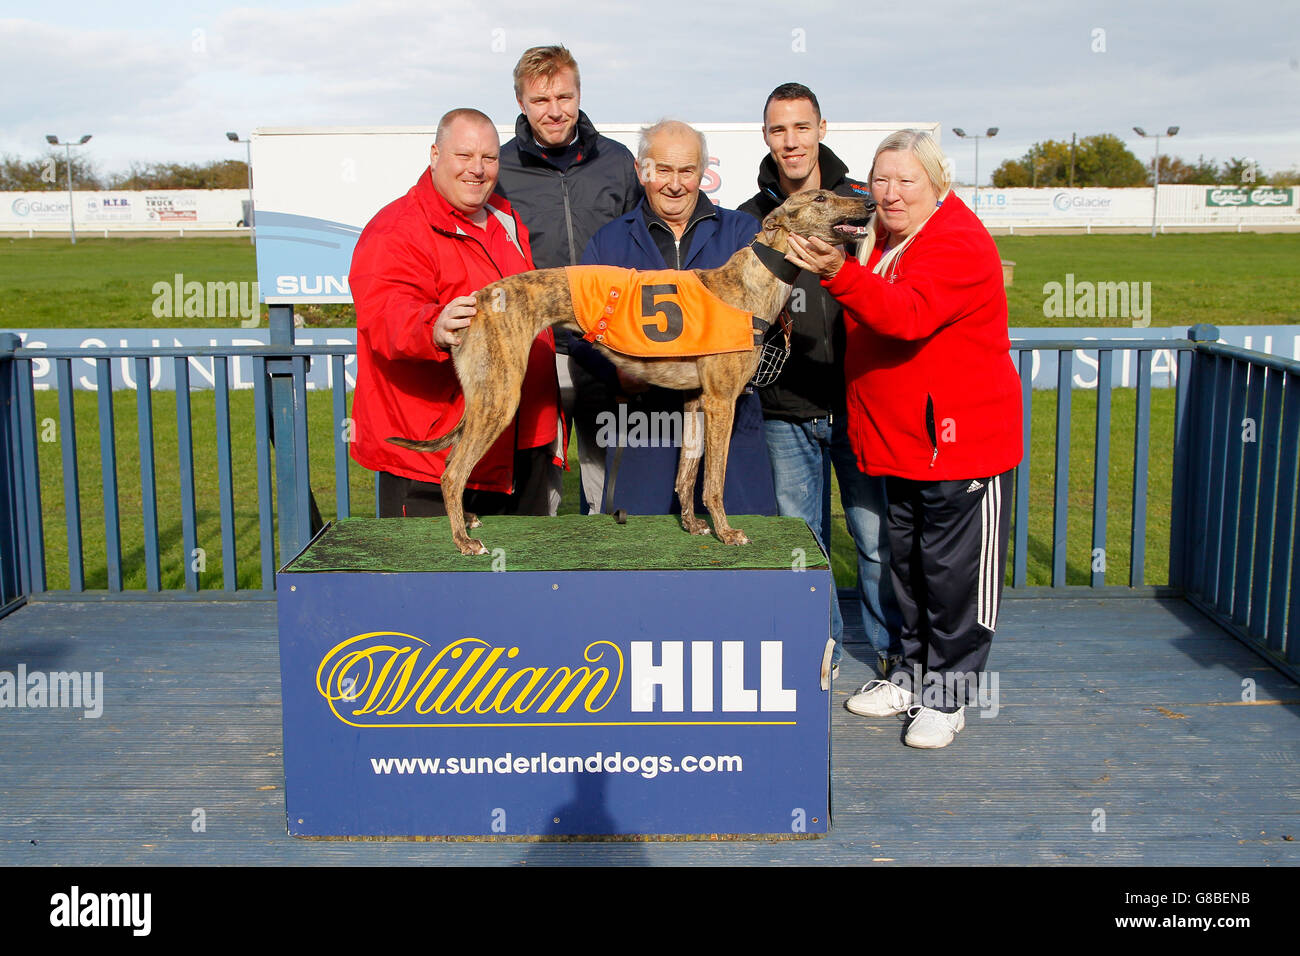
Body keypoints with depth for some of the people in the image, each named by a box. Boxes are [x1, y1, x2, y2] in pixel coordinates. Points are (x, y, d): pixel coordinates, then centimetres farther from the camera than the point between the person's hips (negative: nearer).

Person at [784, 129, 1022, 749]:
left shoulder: (959, 243, -16)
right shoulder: (879, 243, 12)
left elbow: (908, 315, -34)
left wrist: (839, 275, -45)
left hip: (963, 439, -9)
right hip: (899, 440, 9)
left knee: (953, 570, 0)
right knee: (906, 565, 17)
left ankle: (947, 695, 13)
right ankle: (913, 675, 31)